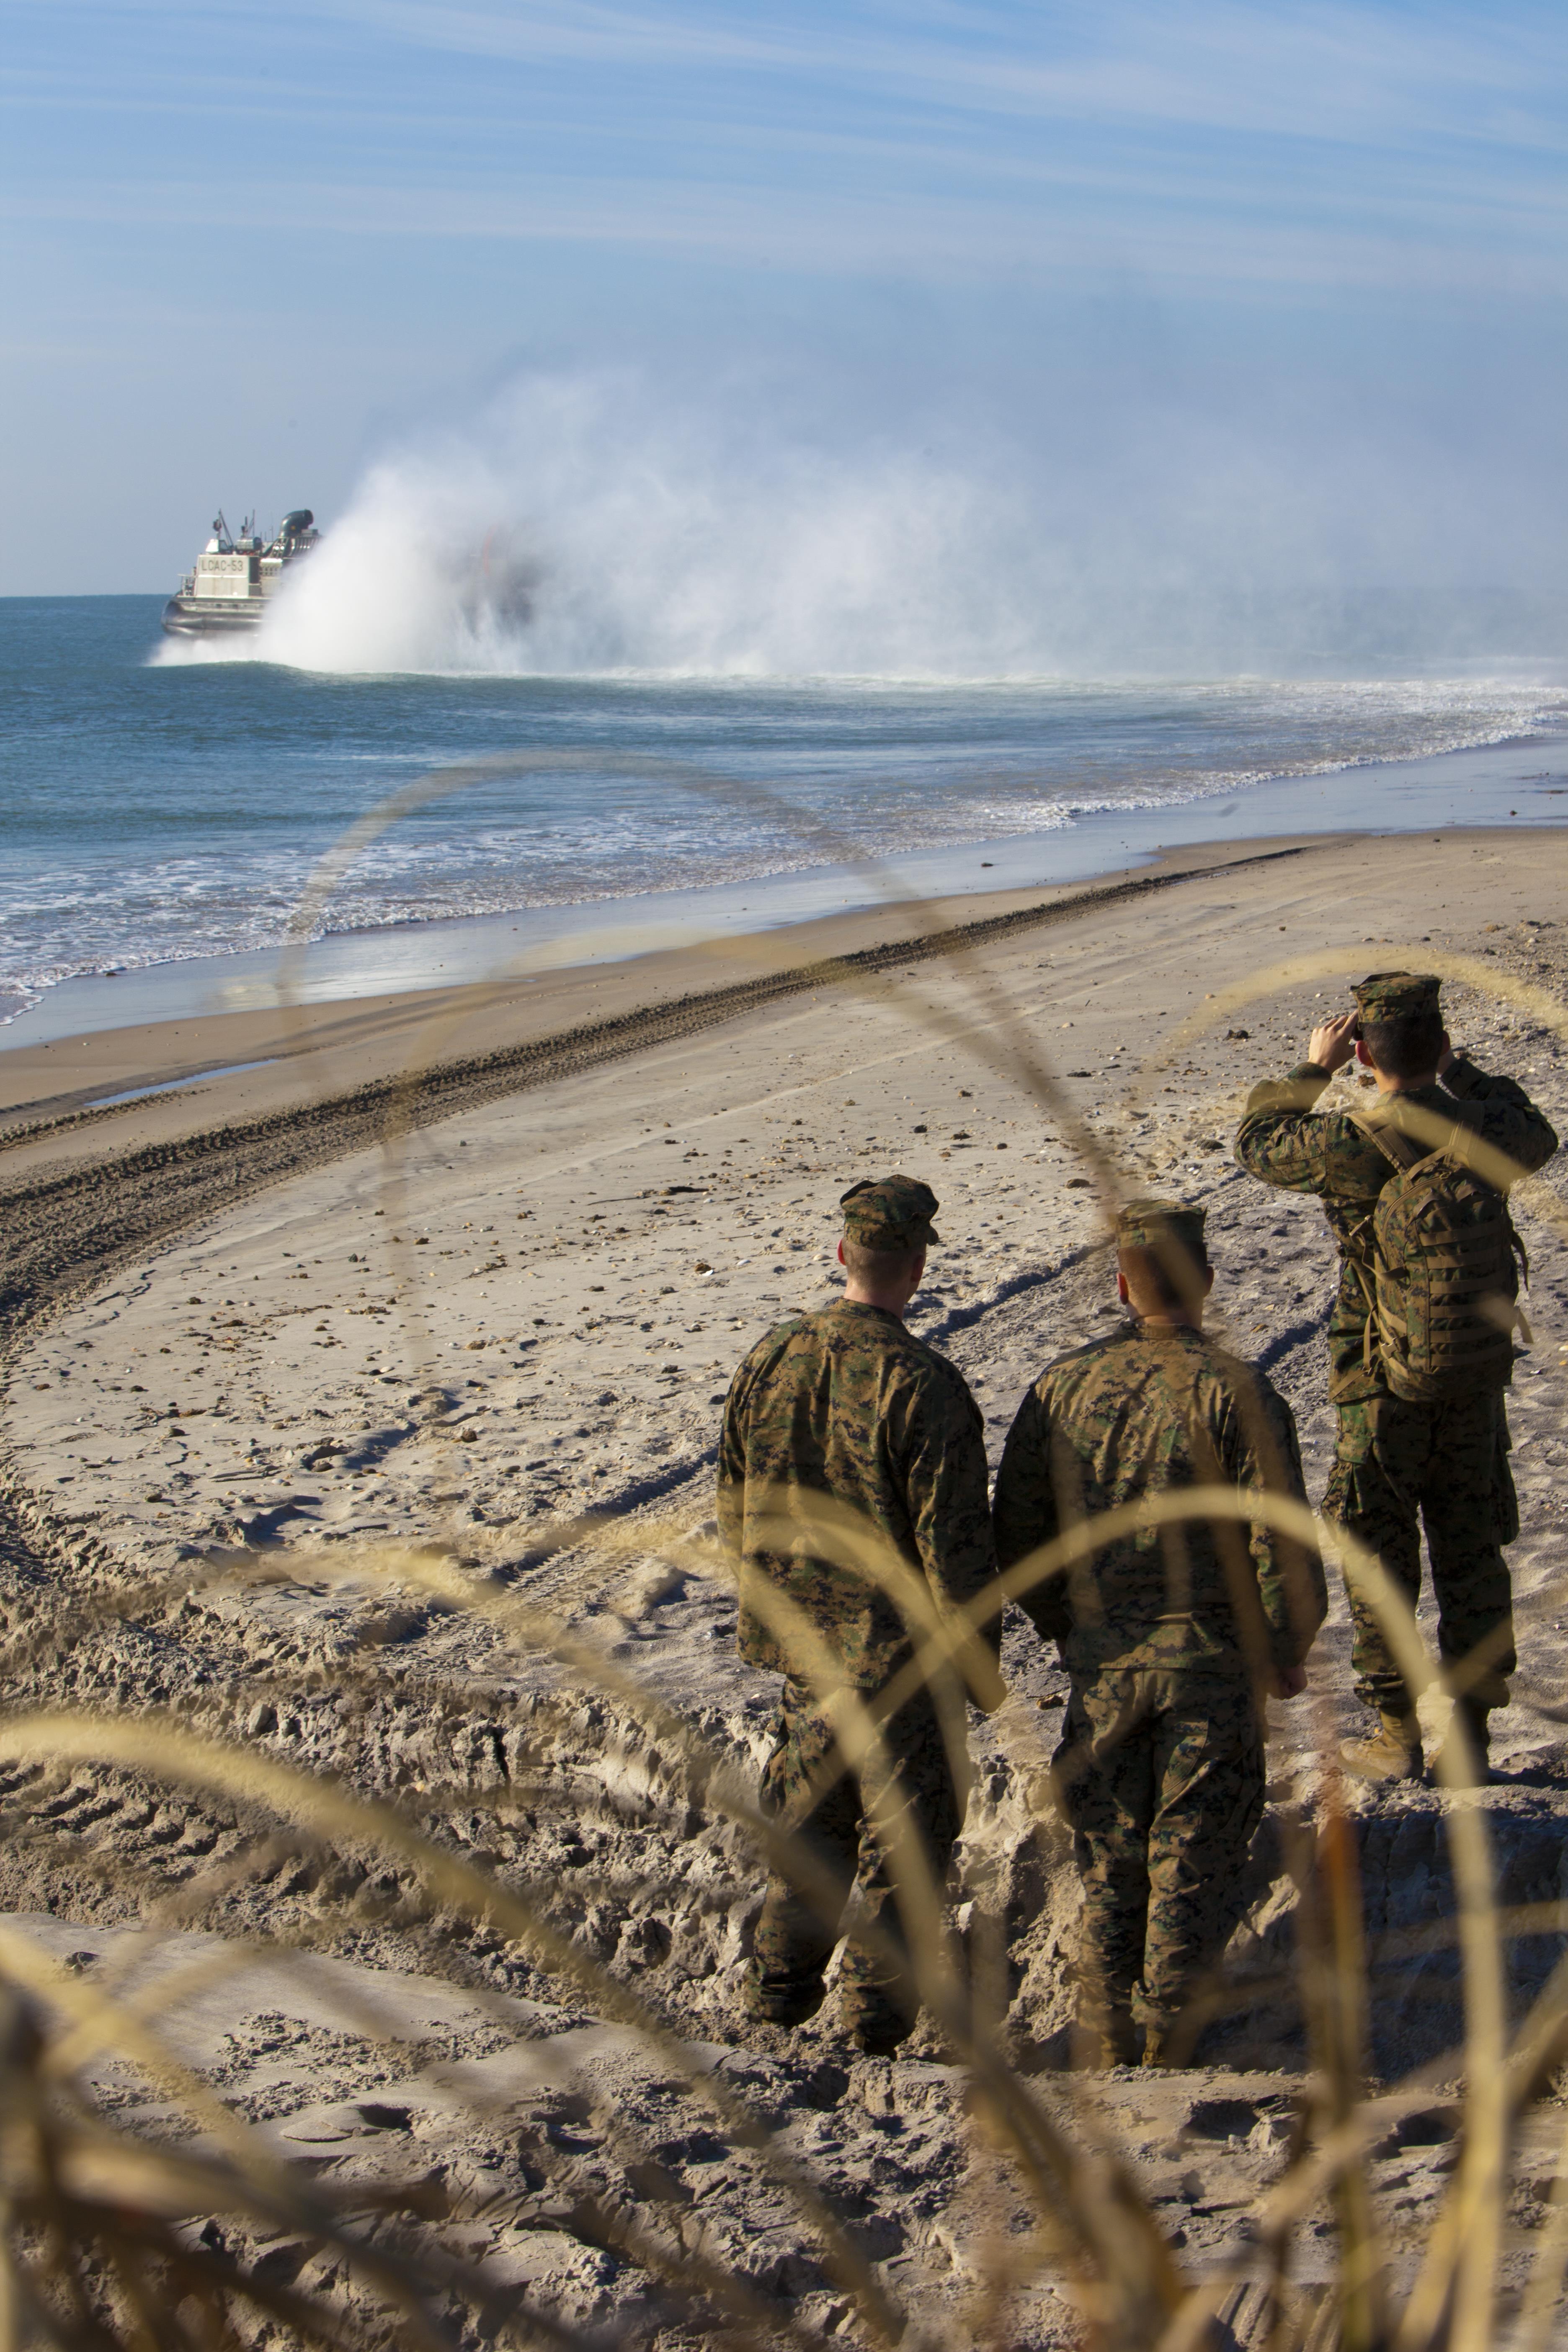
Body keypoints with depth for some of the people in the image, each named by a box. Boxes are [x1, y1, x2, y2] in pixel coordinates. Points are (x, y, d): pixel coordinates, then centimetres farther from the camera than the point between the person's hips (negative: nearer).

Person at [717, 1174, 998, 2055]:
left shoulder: (770, 1361, -3)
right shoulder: (922, 1386, -23)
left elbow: (736, 1509, 9)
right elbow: (955, 1541, -19)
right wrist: (976, 1651, -8)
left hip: (804, 1640, 6)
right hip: (901, 1648, -6)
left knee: (811, 1811, 21)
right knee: (904, 1823, 10)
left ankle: (782, 1982, 27)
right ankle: (879, 2005, 17)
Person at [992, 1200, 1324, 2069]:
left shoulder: (1062, 1386, -2)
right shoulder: (1236, 1394, -13)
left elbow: (1016, 1538, 4)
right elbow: (1282, 1547, -14)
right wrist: (1284, 1656, 2)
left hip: (1103, 1664, 3)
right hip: (1211, 1666, -3)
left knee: (1107, 1858, 15)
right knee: (1193, 1860, 9)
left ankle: (1104, 2035, 22)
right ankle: (1168, 2037, 15)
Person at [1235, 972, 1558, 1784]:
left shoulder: (1351, 1144, -18)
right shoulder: (1486, 1131, -7)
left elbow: (1258, 1141, 3)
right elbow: (1537, 1136, 20)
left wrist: (1313, 1068, 12)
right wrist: (1459, 1072, 23)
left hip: (1381, 1382, -4)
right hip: (1476, 1374, 4)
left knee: (1381, 1561, 8)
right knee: (1472, 1555, 13)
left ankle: (1397, 1738, 12)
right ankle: (1472, 1731, 19)